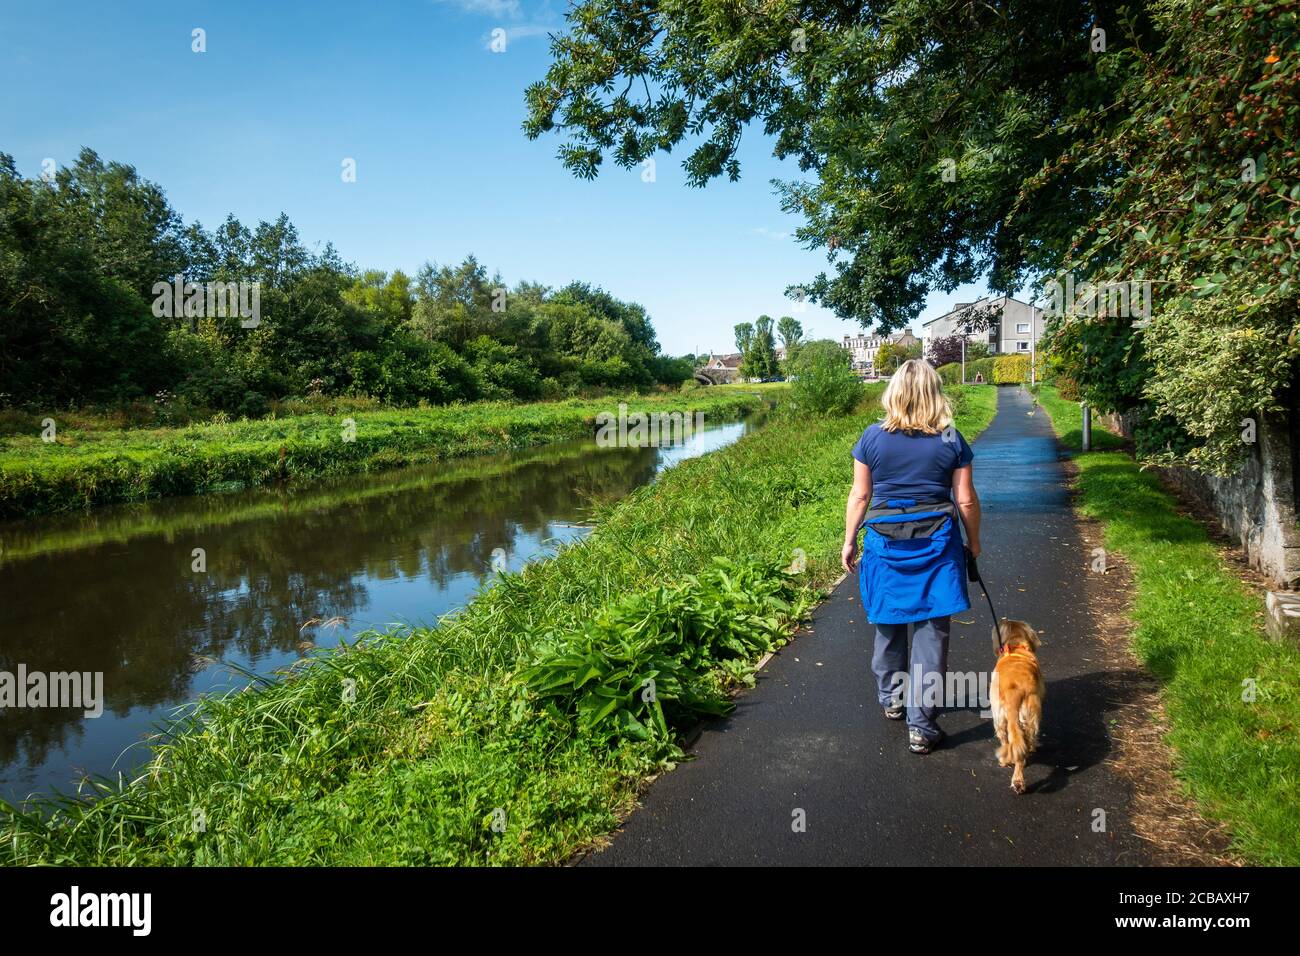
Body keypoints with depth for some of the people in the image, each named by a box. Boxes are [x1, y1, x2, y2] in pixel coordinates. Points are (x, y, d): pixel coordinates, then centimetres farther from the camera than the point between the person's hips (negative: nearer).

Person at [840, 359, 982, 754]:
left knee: (888, 624, 19)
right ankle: (921, 725, 6)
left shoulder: (873, 437, -3)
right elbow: (966, 501, 0)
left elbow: (860, 496, -1)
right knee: (931, 631, 4)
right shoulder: (951, 440, -3)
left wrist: (849, 541, 10)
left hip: (885, 542, 1)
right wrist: (974, 541, 15)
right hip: (935, 544, -1)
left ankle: (891, 697, 38)